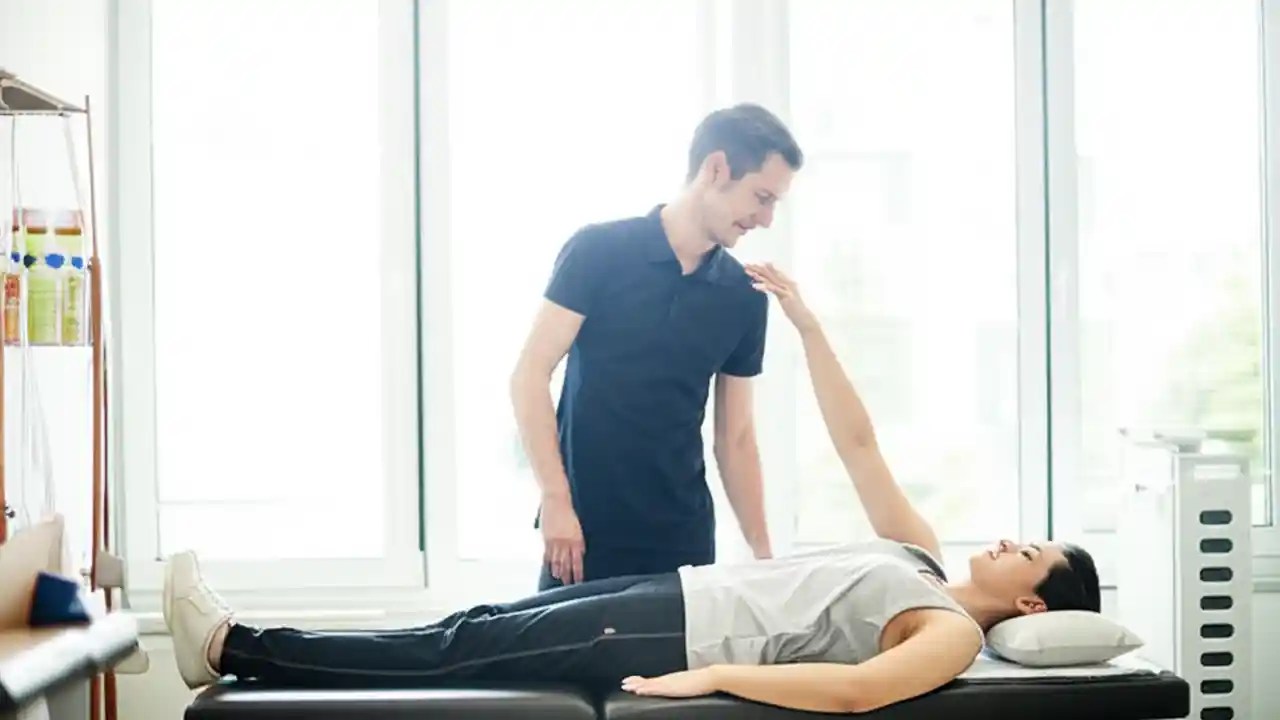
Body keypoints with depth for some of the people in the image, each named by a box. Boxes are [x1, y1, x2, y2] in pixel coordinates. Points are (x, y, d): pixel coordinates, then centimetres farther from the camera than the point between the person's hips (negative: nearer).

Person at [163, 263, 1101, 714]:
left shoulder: (952, 634, -11)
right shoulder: (923, 559, 15)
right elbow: (857, 441, 15)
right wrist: (806, 321, 11)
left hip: (680, 638, -9)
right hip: (676, 594, 9)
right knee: (471, 630, 7)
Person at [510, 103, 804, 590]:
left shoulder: (743, 296, 6)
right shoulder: (599, 250, -6)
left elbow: (735, 436, 11)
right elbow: (529, 376, -7)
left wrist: (762, 553, 8)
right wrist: (556, 500, -15)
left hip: (683, 536, 4)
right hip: (585, 529, -3)